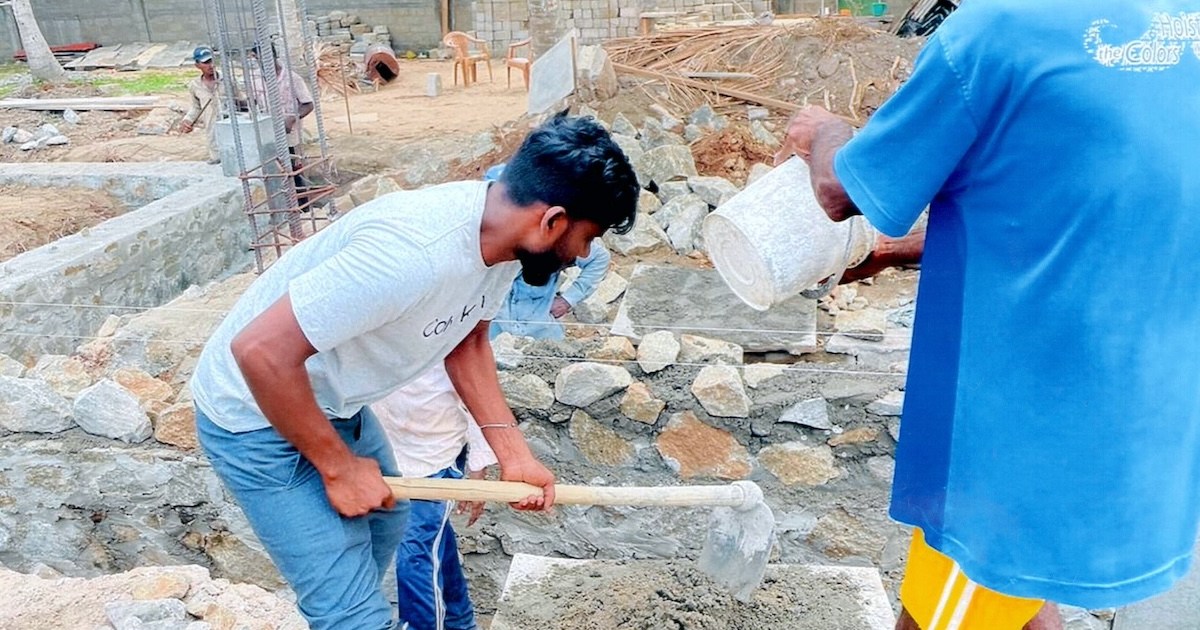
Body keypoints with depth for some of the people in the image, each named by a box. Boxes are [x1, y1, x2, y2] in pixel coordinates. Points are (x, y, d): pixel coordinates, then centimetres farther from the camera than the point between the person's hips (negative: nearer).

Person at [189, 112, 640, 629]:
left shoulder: (500, 237, -9)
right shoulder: (413, 252, -37)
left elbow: (468, 340, 5)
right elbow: (261, 352, -33)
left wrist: (513, 454, -1)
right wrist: (338, 467, -21)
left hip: (334, 404, 9)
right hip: (259, 416, -9)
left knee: (385, 521, 29)